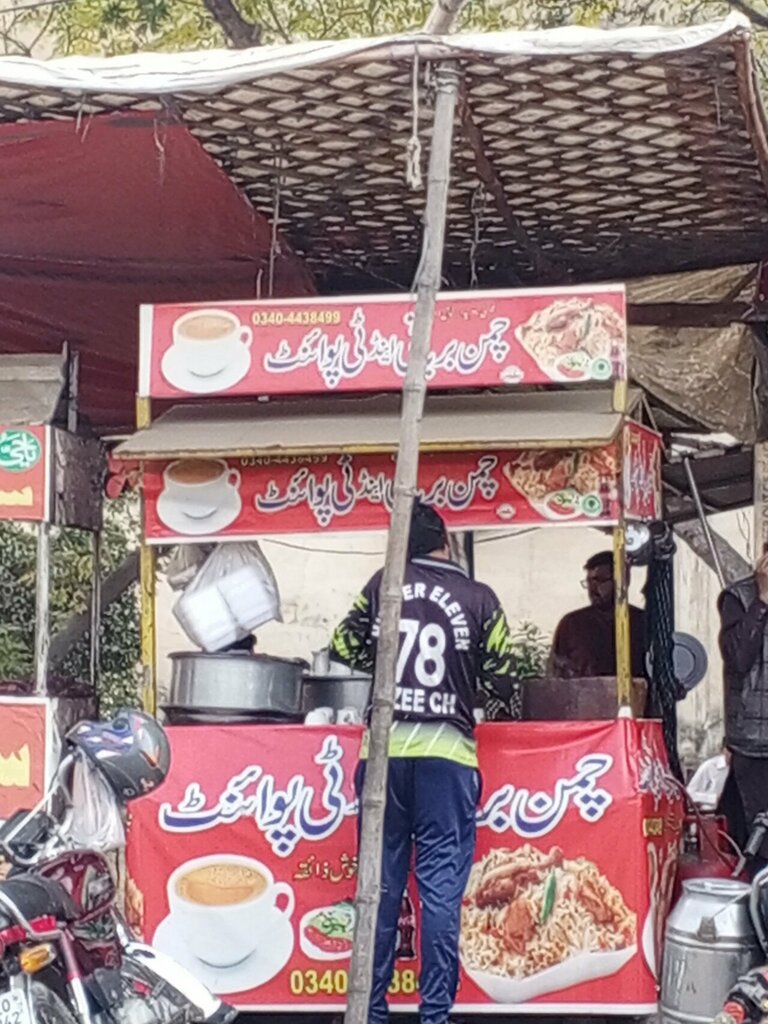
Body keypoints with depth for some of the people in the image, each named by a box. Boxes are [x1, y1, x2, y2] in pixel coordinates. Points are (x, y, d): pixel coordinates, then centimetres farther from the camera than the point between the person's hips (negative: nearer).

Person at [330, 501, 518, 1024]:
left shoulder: (383, 584, 6)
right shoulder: (479, 597, 1)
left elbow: (345, 647, 13)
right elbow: (500, 676, 4)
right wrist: (511, 707, 26)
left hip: (385, 746, 2)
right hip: (447, 750, -2)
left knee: (381, 882, 8)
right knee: (441, 887, 0)